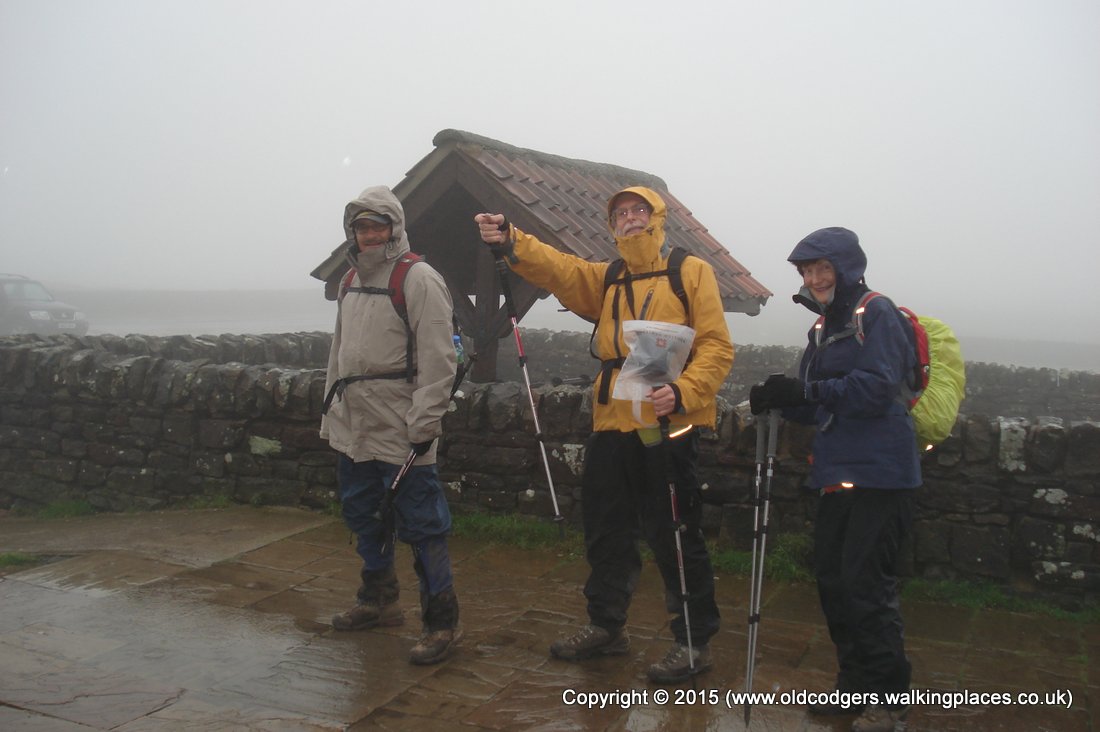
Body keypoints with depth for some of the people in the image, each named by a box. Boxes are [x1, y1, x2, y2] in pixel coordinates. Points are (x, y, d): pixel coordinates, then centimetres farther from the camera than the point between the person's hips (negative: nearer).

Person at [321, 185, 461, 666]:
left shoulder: (418, 280, -12)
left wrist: (424, 424, -20)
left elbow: (437, 360, -17)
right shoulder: (352, 280, 15)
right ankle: (378, 601, 38)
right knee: (362, 517, 20)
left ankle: (441, 621, 8)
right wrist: (330, 412, 20)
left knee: (420, 525, -4)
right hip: (352, 428, 9)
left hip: (399, 432, -9)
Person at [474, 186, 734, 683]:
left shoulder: (692, 273, 3)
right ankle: (606, 625, 33)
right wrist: (509, 240, -21)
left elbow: (717, 345, -5)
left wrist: (682, 391, -22)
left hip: (668, 424, -5)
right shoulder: (606, 279, 17)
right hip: (611, 424, 6)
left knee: (675, 536, 2)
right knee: (605, 530, 15)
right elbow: (559, 269, -2)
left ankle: (694, 640, 18)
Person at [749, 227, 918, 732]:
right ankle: (854, 684, 26)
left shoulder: (877, 315, -7)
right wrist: (781, 400, -3)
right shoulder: (823, 329, 18)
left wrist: (808, 391, -26)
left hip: (879, 475, -8)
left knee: (865, 581, -5)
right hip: (837, 474, 8)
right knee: (831, 577, 11)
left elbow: (877, 388, -19)